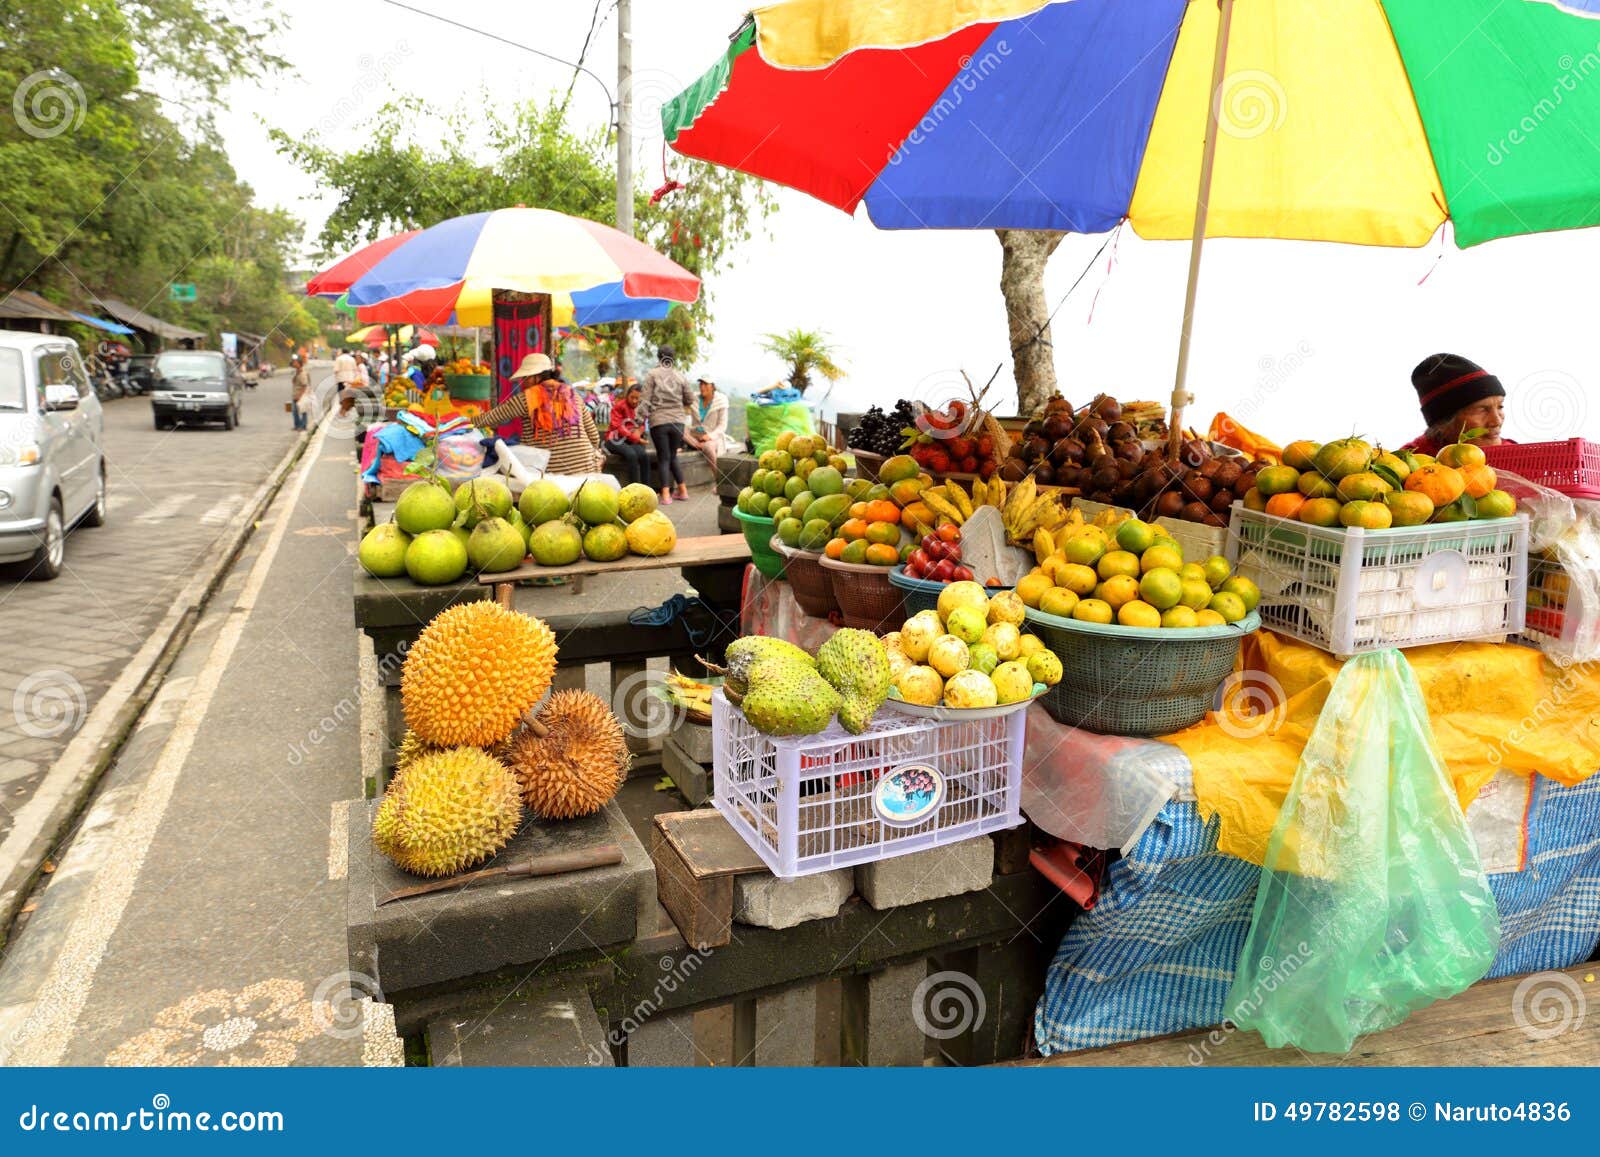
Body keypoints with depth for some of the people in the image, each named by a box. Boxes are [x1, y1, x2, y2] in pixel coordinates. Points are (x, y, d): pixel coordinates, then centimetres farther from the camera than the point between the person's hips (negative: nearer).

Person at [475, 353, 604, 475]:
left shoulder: (527, 398, -1)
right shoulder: (573, 395, 12)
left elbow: (491, 417, 5)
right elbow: (594, 436, 12)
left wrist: (470, 423, 20)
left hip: (550, 469, -4)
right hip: (583, 469, 4)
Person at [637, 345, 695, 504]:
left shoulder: (652, 375, -2)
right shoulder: (681, 377, 6)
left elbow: (645, 398, -8)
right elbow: (690, 399, 11)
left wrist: (643, 414, -1)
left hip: (658, 421, -3)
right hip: (678, 421, 3)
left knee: (663, 458, 3)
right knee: (673, 456, 18)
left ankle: (666, 495, -7)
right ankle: (682, 490, 17)